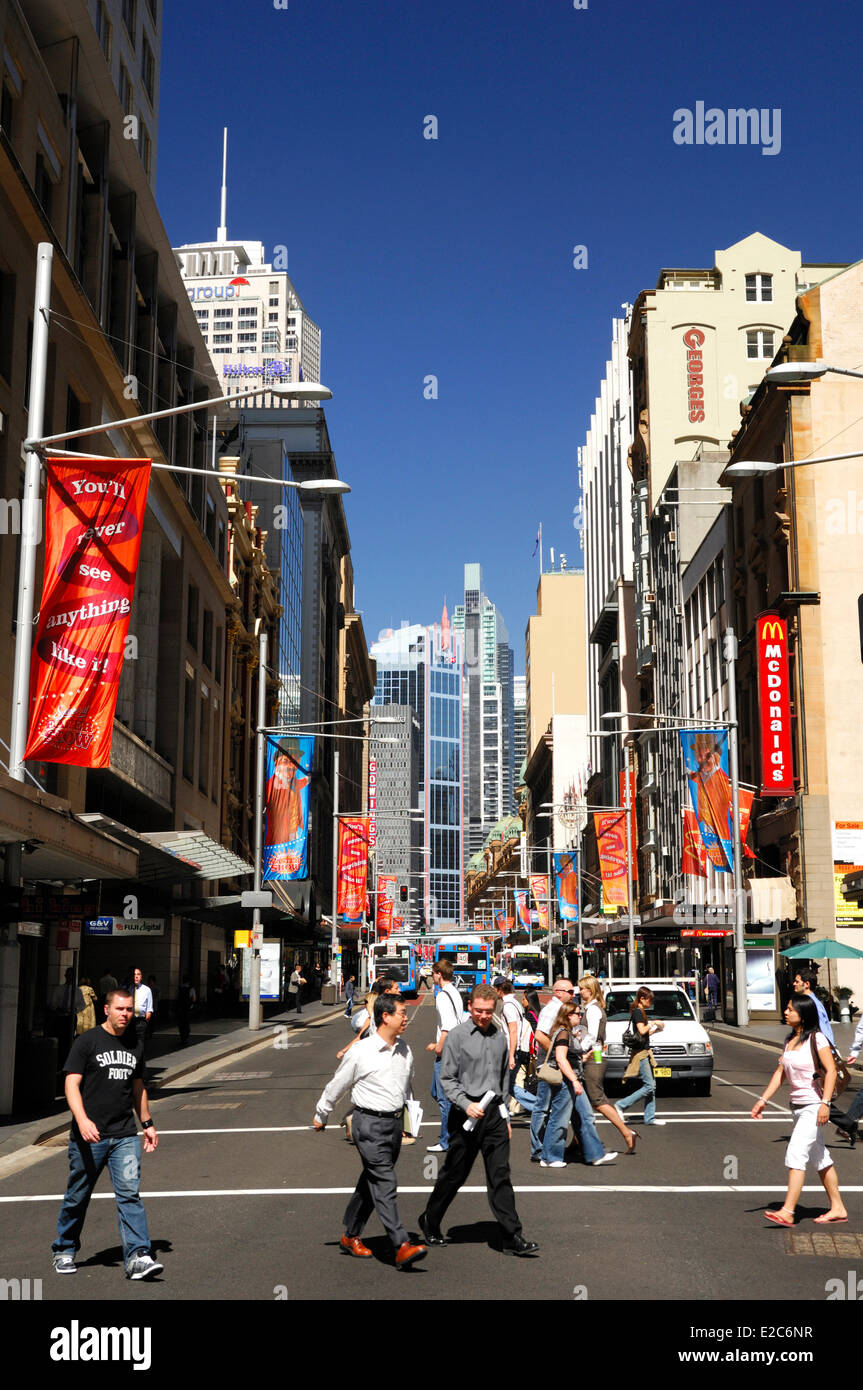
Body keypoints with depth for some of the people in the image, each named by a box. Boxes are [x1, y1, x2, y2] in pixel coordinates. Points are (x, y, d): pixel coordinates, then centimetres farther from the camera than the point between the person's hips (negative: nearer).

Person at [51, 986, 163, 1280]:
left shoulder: (133, 1046, 13)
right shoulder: (86, 1042, -4)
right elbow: (72, 1084, -11)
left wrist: (147, 1124, 25)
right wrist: (82, 1120, -25)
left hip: (125, 1135, 4)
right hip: (89, 1135, -3)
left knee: (130, 1193, -9)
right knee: (78, 1196, 9)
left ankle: (137, 1256, -13)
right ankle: (64, 1251, 28)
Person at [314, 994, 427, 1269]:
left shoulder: (405, 1050, 7)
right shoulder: (362, 1052, -12)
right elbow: (337, 1085, 1)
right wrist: (321, 1116, 11)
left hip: (395, 1122, 7)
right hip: (369, 1124, -6)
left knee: (371, 1182, 14)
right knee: (384, 1185, -12)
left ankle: (351, 1236, 28)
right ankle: (402, 1246, -18)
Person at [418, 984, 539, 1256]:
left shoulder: (500, 1038, 10)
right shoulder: (457, 1035, -5)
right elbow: (447, 1079, -6)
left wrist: (505, 1116, 18)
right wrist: (466, 1105, -19)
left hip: (494, 1114, 4)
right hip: (466, 1113, -3)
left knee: (500, 1175, -1)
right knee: (454, 1174, 7)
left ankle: (512, 1236, -1)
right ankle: (430, 1222, 27)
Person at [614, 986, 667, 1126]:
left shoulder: (640, 1012, 18)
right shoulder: (637, 1012, -12)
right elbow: (642, 1031, -22)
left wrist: (655, 1030, 11)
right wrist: (653, 1023, -10)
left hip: (645, 1051, 10)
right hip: (640, 1052, -10)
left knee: (651, 1085, 9)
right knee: (649, 1086, -11)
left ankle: (650, 1117, 11)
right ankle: (621, 1105, -6)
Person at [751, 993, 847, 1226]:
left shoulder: (817, 1039, -12)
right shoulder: (790, 1039, 10)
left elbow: (831, 1071, -16)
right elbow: (781, 1072, 13)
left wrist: (825, 1103, -24)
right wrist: (763, 1099, 9)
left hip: (814, 1106, -8)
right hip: (797, 1106, 8)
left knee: (796, 1154, -14)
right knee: (819, 1157, 14)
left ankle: (787, 1211, -15)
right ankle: (837, 1209, 22)